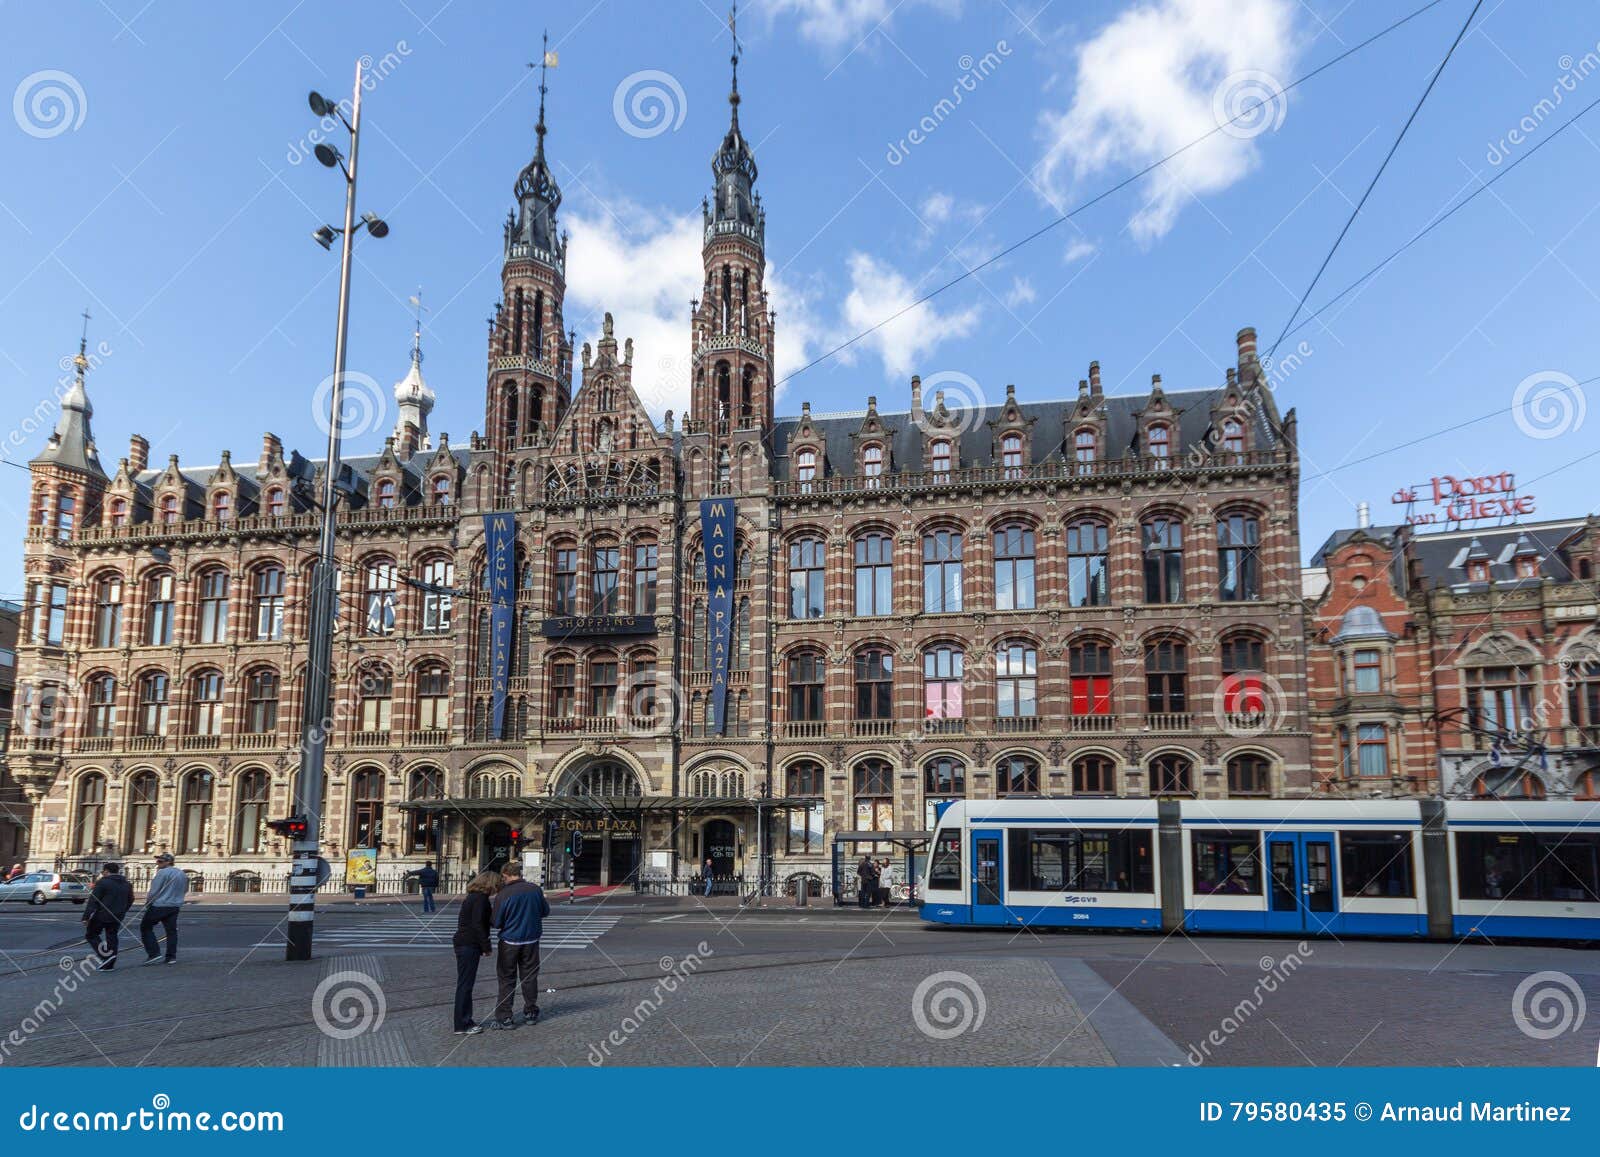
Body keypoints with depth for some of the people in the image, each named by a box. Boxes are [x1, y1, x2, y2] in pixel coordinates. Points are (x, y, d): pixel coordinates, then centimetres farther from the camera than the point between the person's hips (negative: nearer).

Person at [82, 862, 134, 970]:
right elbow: (130, 901, 19)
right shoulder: (127, 884, 11)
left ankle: (106, 955, -10)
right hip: (117, 918, 6)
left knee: (91, 935, 7)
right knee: (112, 937, 11)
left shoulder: (102, 882, -11)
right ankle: (109, 965, 11)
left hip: (101, 915, -6)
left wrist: (86, 917, -13)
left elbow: (93, 901, -14)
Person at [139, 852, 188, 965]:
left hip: (159, 906, -7)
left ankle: (154, 953, -2)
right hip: (175, 907, 7)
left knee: (145, 927, 6)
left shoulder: (162, 872, -13)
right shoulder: (182, 874, 12)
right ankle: (171, 956, 9)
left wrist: (147, 904, 1)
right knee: (171, 931, 11)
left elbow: (153, 891, -13)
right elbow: (185, 890, 20)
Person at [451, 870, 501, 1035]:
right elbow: (478, 924, -20)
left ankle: (465, 1022, 23)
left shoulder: (473, 897, 16)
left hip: (464, 944, 10)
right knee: (465, 984, -4)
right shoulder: (481, 898, -14)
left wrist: (484, 946, 15)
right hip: (468, 945, -10)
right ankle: (462, 1026, 1)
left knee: (465, 984, 15)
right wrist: (486, 946, -14)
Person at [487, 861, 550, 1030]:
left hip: (510, 942, -3)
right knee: (529, 977, 14)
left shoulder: (502, 895, -16)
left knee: (507, 979, 6)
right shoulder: (535, 889, -6)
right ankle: (530, 1013, 21)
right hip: (531, 940, 3)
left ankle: (504, 1018, 6)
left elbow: (496, 923, -10)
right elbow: (545, 911, 7)